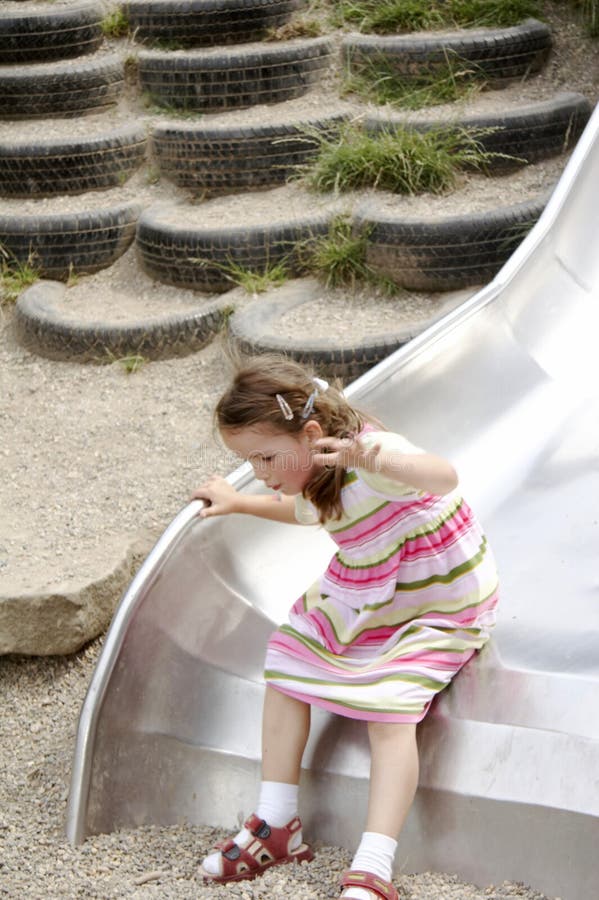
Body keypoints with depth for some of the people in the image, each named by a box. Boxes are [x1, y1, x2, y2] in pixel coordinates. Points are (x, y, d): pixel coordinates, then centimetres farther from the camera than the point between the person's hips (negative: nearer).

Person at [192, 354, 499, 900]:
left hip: (440, 612, -9)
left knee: (390, 712, -25)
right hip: (364, 601, 9)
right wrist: (240, 503, 26)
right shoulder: (319, 473, -2)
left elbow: (444, 476, -54)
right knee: (287, 659, 0)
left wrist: (378, 462, -73)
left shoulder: (370, 454, -31)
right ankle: (277, 828, 4)